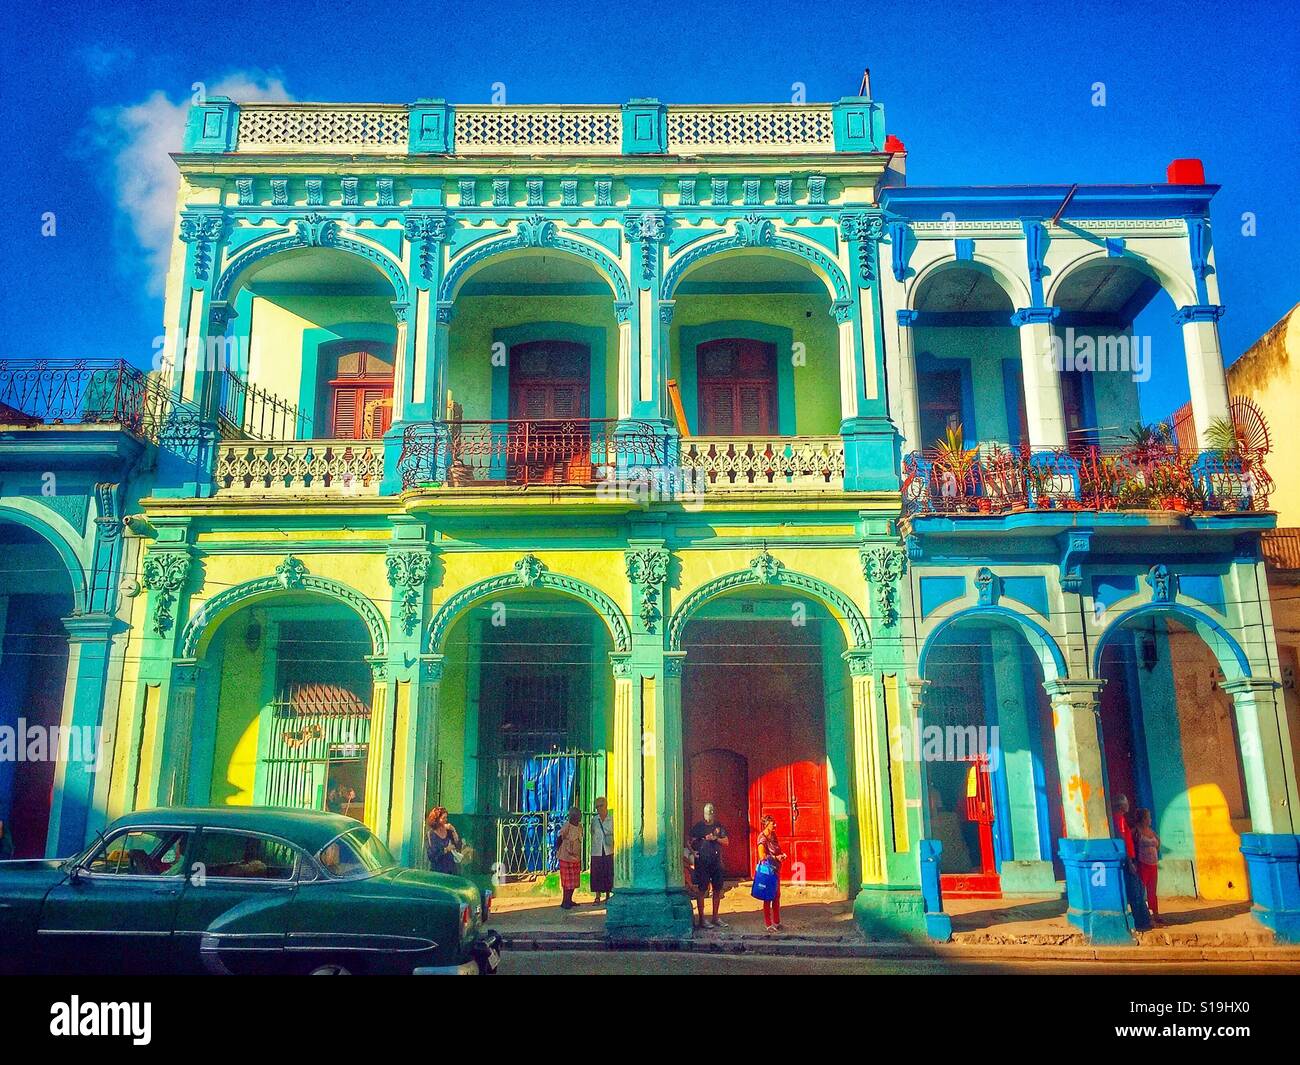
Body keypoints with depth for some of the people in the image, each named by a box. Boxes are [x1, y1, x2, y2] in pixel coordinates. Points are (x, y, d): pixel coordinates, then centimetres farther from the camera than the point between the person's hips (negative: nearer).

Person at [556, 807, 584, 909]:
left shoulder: (580, 826, 5)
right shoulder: (567, 826, -18)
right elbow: (559, 840, -10)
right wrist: (557, 852, -3)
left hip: (576, 858, 7)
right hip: (566, 858, -7)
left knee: (574, 881, 12)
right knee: (567, 881, -1)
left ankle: (569, 900, 24)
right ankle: (564, 902, 10)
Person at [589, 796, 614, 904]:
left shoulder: (612, 819, 0)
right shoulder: (594, 820, 5)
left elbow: (615, 834, 2)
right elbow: (592, 835, 9)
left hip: (609, 851, -1)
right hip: (597, 852, 1)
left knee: (609, 874, 3)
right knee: (596, 874, 1)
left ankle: (608, 896, 17)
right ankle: (597, 897, 10)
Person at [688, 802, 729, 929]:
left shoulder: (719, 826, 11)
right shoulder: (699, 826, 1)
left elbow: (726, 842, 7)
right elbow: (691, 841, -1)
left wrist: (715, 838, -8)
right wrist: (694, 852, -17)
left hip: (716, 861, 4)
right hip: (702, 862, -4)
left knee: (717, 889, 8)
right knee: (701, 890, -4)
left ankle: (715, 918, 20)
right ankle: (701, 919, 2)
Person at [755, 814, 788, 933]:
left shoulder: (773, 835, 9)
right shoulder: (762, 837, -14)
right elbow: (762, 856, -20)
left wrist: (782, 854, 1)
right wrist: (776, 858, -14)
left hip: (776, 869, 8)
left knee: (777, 896, 13)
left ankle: (776, 922, 22)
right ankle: (768, 924, 6)